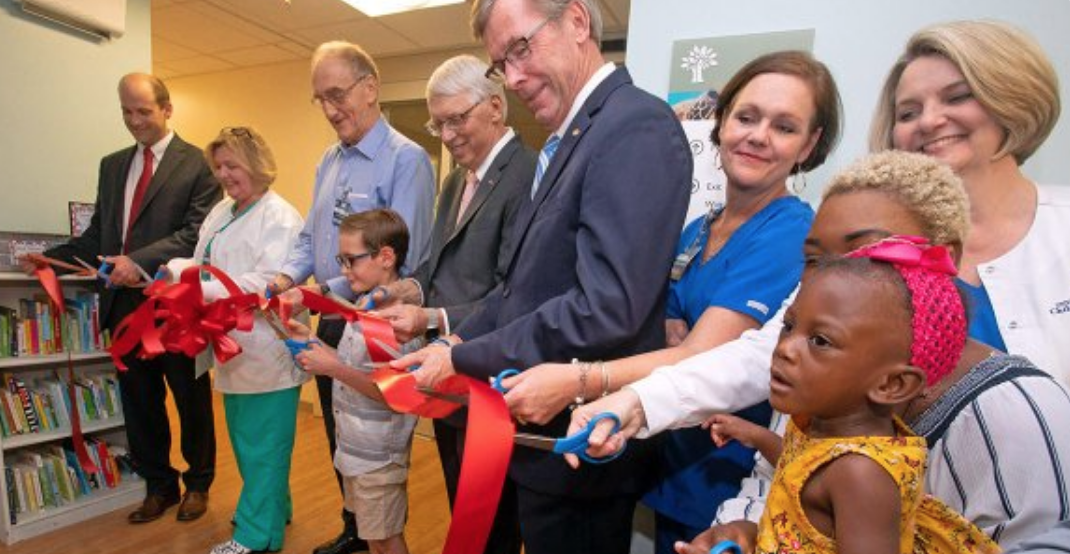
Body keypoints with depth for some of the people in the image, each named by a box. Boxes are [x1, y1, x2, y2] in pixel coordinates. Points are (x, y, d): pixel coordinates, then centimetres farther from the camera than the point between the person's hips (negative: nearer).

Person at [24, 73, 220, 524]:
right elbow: (97, 236, 14)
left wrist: (140, 261, -25)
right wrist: (51, 258, -1)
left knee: (191, 398, 10)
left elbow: (197, 233, -17)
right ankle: (158, 486, 33)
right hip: (125, 303, 6)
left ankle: (197, 483, 30)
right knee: (139, 401, 15)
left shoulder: (197, 164, -7)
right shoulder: (112, 165, 14)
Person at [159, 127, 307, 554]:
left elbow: (264, 283, -23)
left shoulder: (279, 218, -14)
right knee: (244, 439, 20)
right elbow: (201, 265, 11)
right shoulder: (220, 212, 13)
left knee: (262, 445, 3)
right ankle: (270, 507, 39)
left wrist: (202, 291, -24)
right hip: (233, 346, 9)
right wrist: (179, 269, -9)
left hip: (267, 351, -9)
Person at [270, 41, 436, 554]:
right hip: (331, 323, 8)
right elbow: (311, 236, 15)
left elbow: (399, 259, -23)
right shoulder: (329, 160, 11)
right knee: (338, 437, 20)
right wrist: (287, 276, -4)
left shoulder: (406, 159, -15)